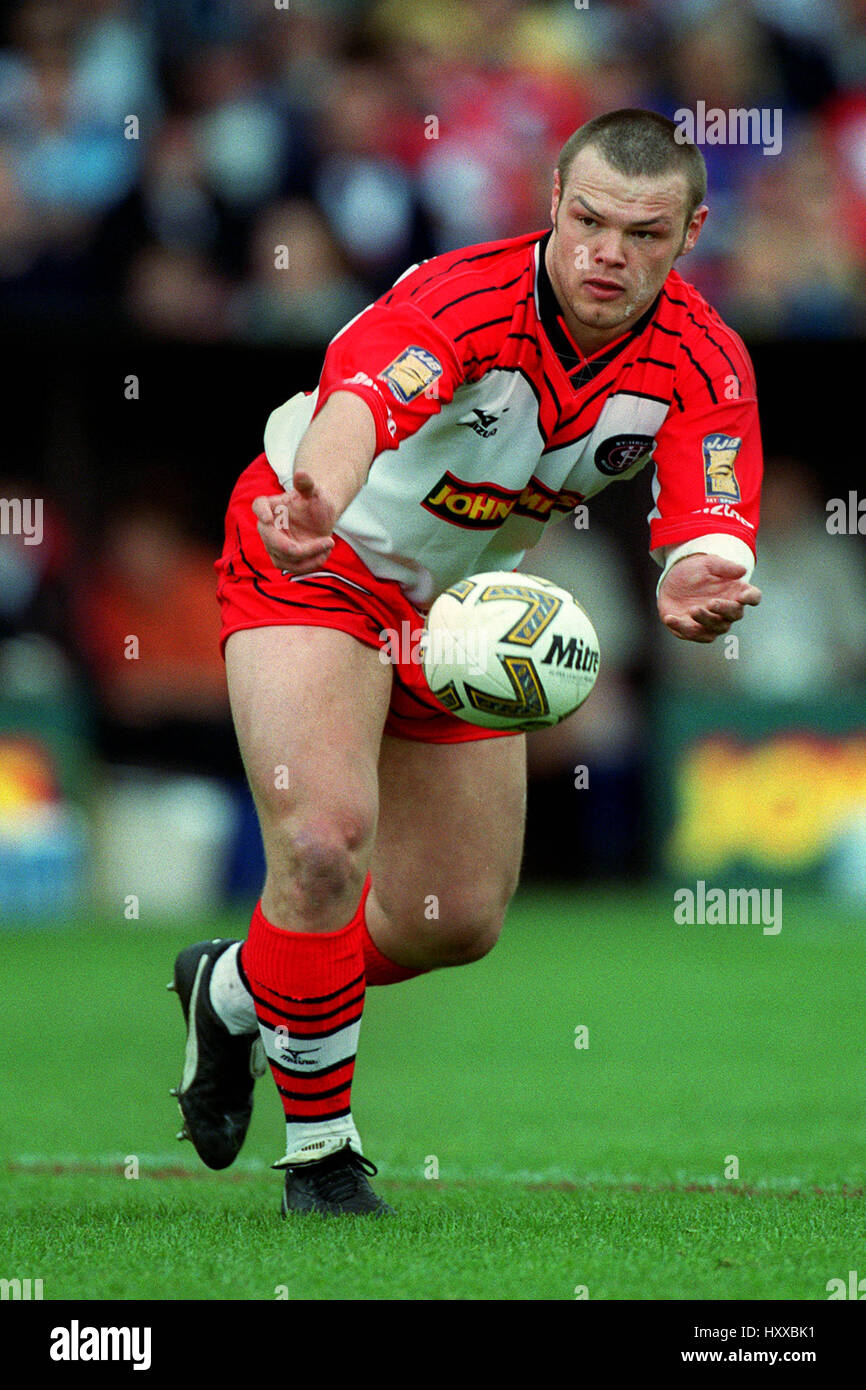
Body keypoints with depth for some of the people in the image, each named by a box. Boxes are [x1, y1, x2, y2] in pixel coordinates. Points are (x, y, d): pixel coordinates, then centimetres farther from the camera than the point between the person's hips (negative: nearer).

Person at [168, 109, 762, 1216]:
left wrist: (701, 578, -57)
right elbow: (364, 392, -54)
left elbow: (712, 518, -31)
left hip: (463, 603, 6)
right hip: (319, 562, -6)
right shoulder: (463, 298, -34)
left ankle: (235, 990, 39)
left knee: (460, 920, 10)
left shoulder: (702, 365, -18)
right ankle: (319, 1147, -6)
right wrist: (319, 498, -76)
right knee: (326, 840, -26)